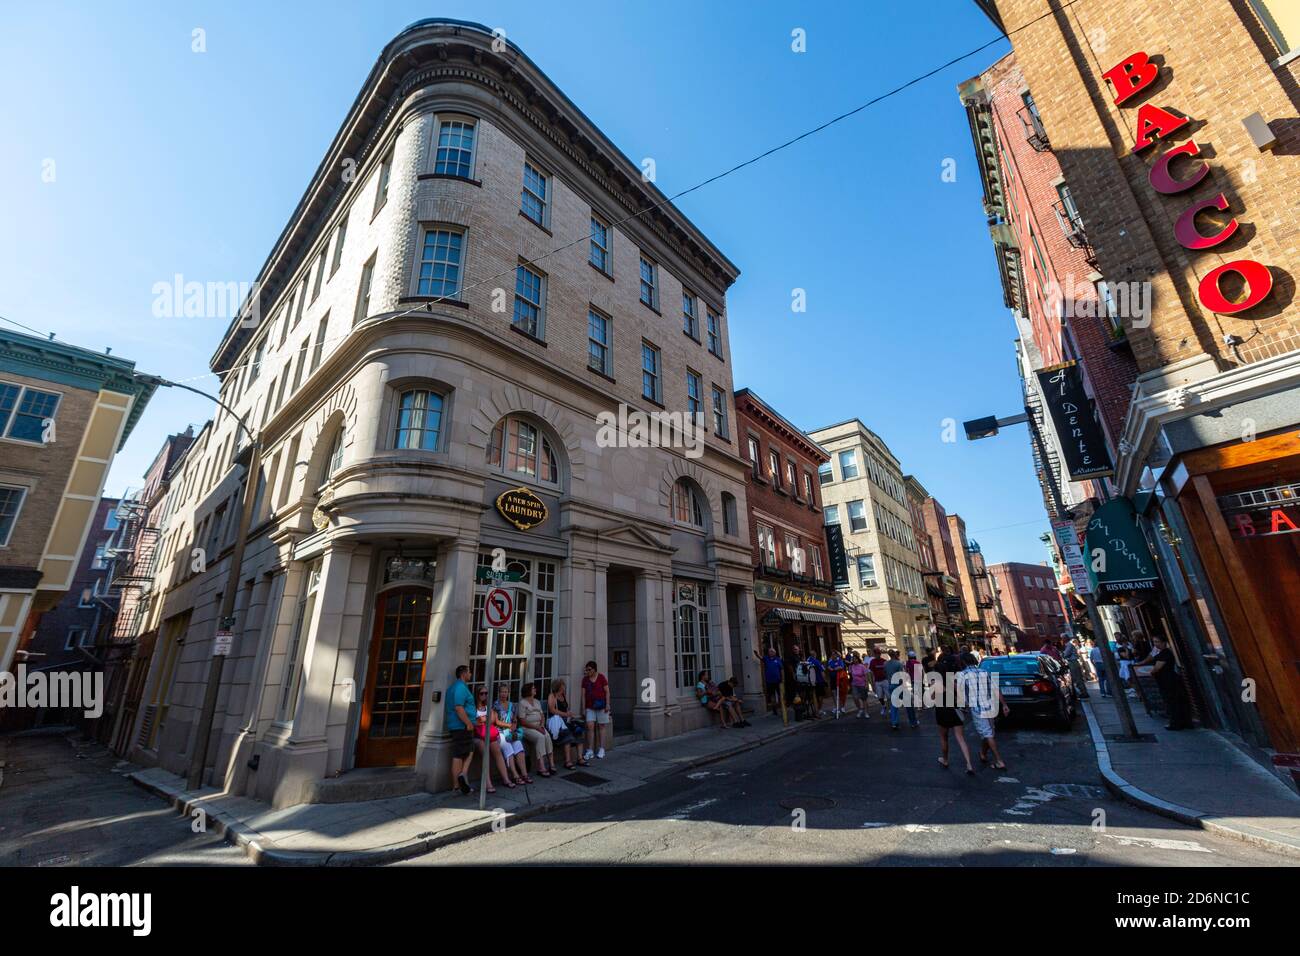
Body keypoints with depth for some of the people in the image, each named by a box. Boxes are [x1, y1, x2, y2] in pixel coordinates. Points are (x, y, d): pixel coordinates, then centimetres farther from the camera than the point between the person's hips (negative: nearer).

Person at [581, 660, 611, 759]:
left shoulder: (601, 677, -4)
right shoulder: (585, 679, 4)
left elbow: (607, 691, -3)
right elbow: (583, 694, 5)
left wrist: (607, 705, -10)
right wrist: (583, 708, 1)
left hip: (601, 706, -2)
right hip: (590, 707, 2)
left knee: (601, 727, 3)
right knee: (590, 726, -7)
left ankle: (601, 750, 13)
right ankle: (589, 751, 0)